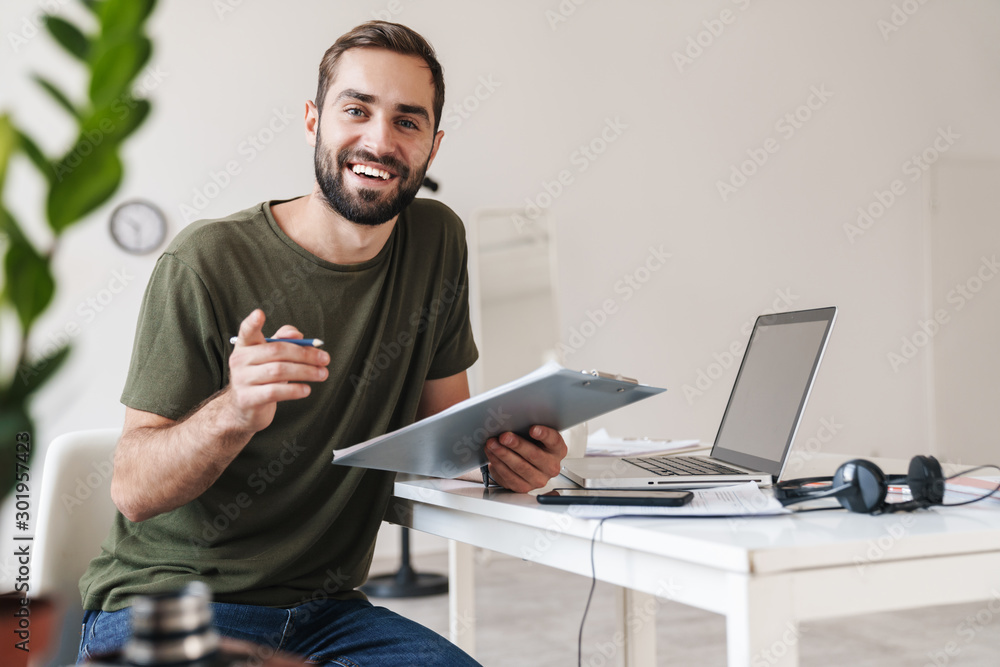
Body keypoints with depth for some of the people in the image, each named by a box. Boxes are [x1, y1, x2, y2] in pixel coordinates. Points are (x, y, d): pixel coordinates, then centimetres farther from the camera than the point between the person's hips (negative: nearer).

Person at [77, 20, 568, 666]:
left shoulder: (438, 242, 1)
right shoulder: (207, 262, -14)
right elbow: (133, 492, -14)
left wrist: (502, 450, -11)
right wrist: (233, 412, -33)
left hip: (326, 607, 4)